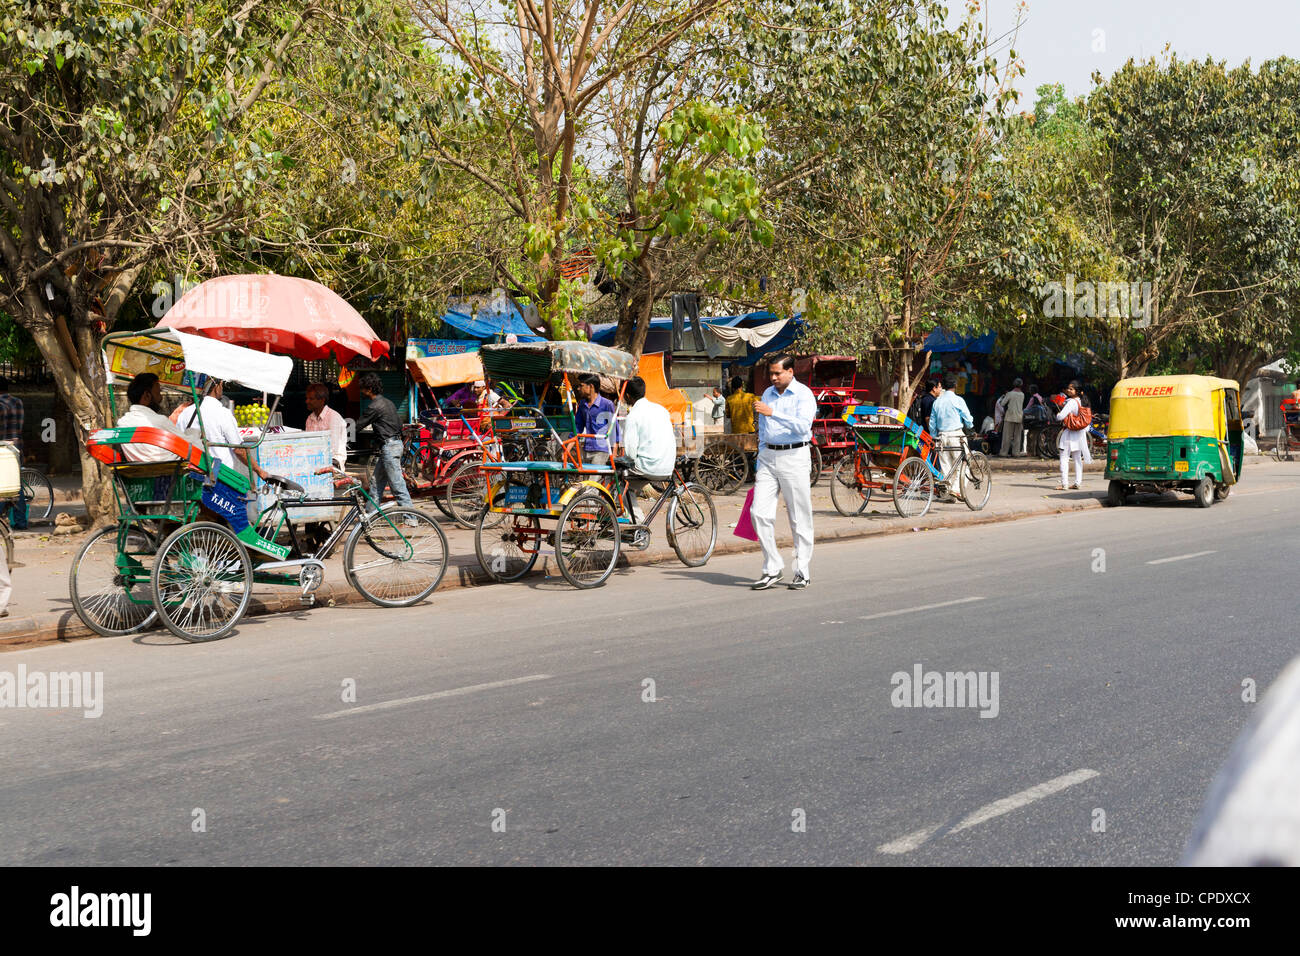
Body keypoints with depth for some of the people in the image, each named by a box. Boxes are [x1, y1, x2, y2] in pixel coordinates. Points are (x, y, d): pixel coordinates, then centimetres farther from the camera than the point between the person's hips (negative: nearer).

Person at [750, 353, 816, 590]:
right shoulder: (768, 394, 15)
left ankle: (802, 572, 9)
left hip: (794, 457, -5)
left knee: (800, 518, 0)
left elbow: (803, 426, -21)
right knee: (759, 512, -6)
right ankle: (773, 568, 3)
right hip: (769, 457, 5)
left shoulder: (803, 394, -5)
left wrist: (773, 413, -25)